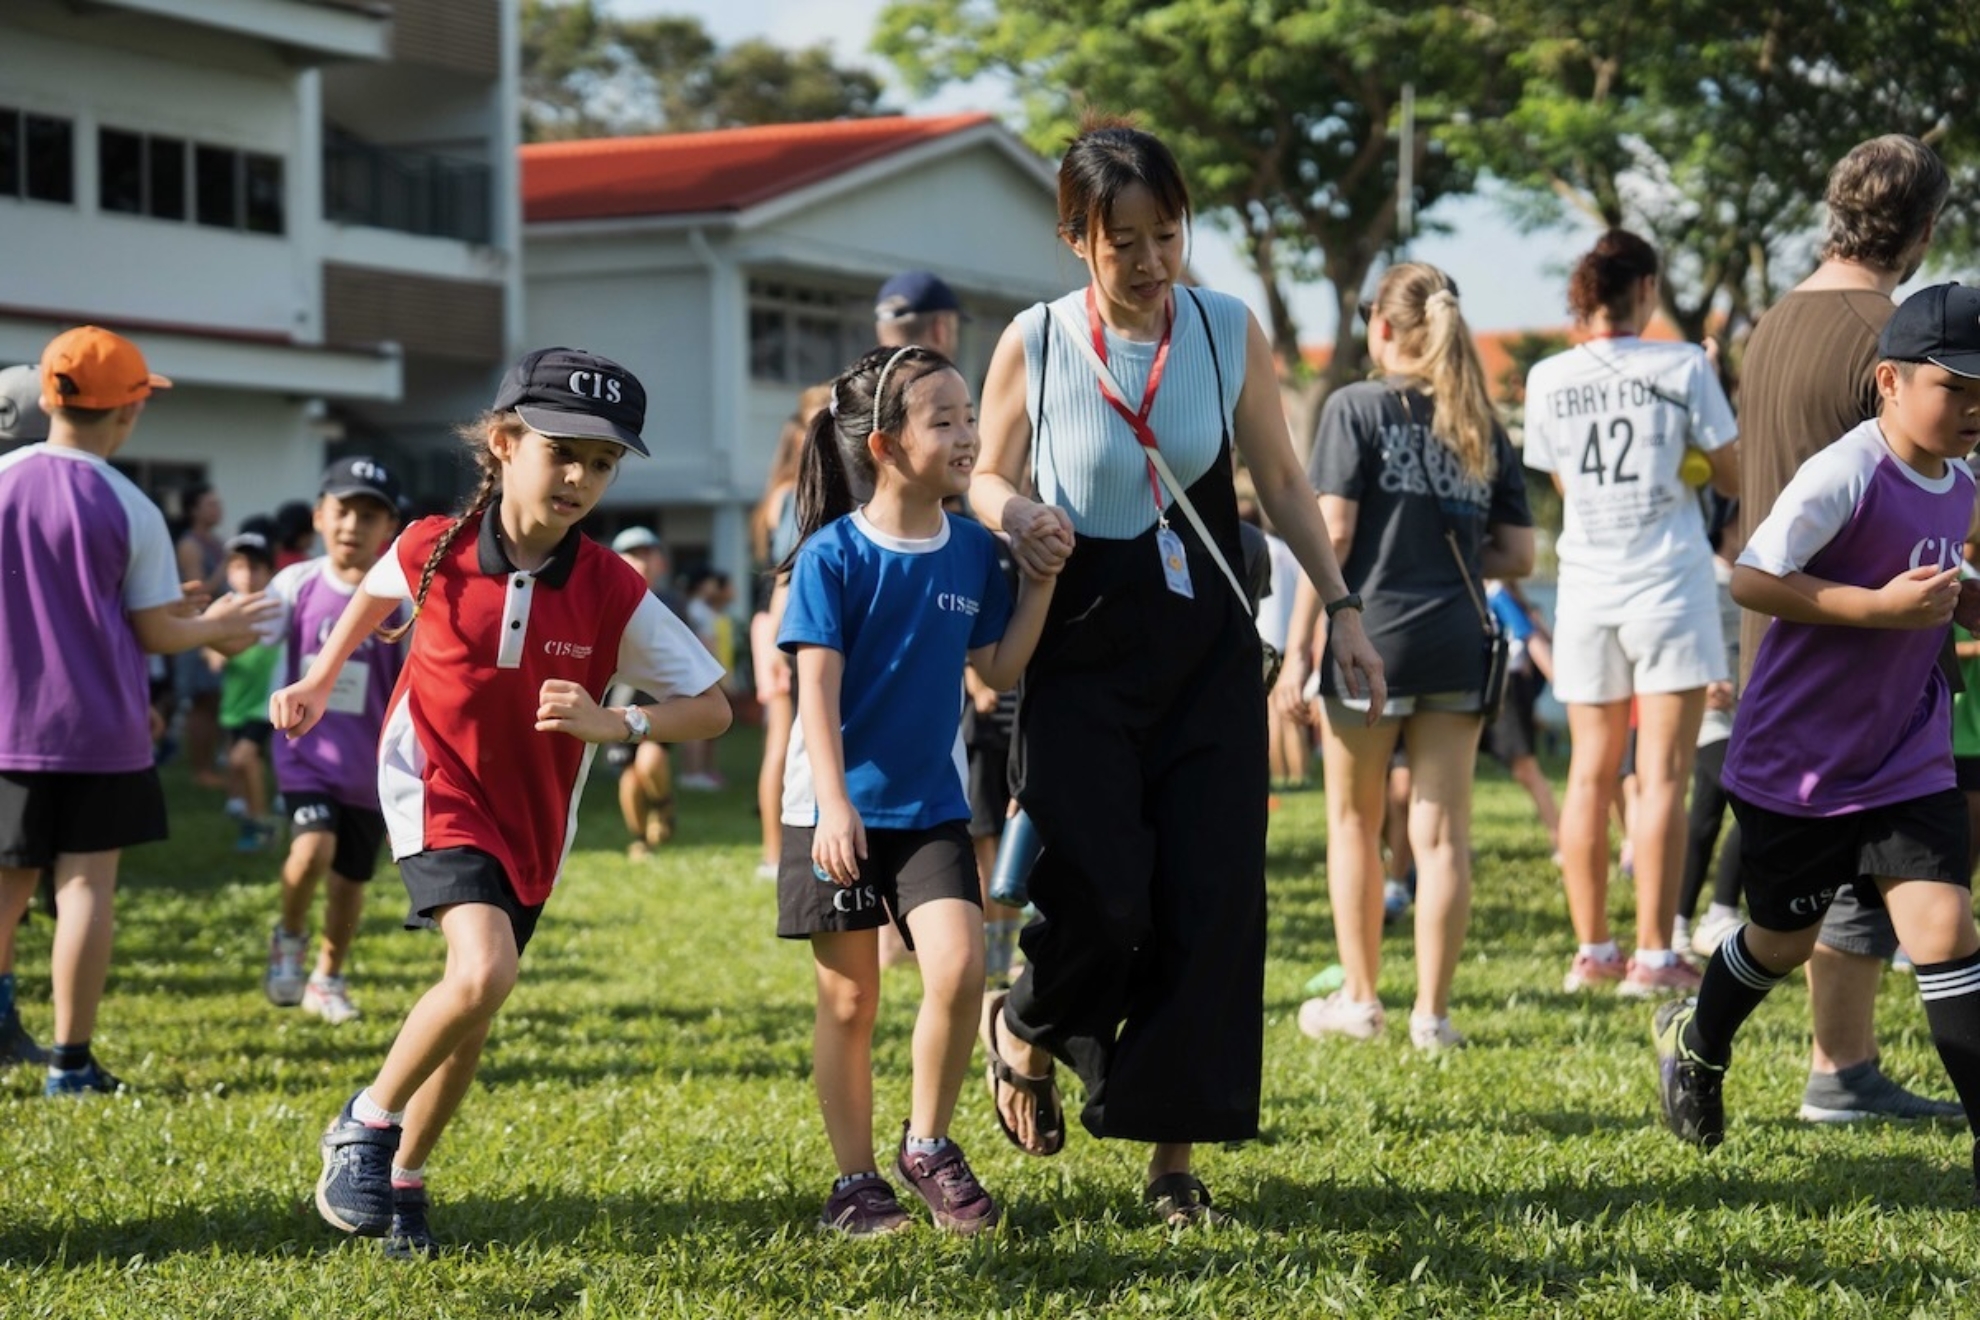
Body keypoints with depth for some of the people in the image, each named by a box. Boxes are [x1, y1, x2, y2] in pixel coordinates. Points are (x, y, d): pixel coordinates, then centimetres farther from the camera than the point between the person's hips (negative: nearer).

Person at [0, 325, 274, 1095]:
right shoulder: (131, 510, -8)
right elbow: (156, 631, -5)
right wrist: (214, 626, 14)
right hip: (99, 728, -2)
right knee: (86, 885, 2)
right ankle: (71, 1061, 3)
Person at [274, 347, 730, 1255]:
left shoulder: (614, 594, -16)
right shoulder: (434, 549, -15)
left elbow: (711, 707, -13)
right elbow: (377, 591, 11)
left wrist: (612, 726, -28)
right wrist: (319, 682, 18)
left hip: (533, 814, 3)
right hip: (434, 789, -3)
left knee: (473, 1007, 12)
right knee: (484, 970, -25)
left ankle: (402, 1180, 32)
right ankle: (366, 1125, -3)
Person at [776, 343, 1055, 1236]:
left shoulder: (972, 552, 3)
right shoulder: (833, 556, -11)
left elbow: (998, 671, 8)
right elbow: (817, 689, -14)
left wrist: (1041, 581, -2)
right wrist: (834, 805, -22)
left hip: (932, 805, 3)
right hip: (839, 810, -3)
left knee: (958, 968, -14)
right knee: (849, 999, 5)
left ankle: (928, 1145, 7)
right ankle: (855, 1181, 18)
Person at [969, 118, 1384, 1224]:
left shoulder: (1229, 331, -1)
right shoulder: (1034, 345, -5)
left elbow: (1282, 480, 8)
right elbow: (987, 480, 7)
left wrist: (1341, 606, 3)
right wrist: (1014, 514, -17)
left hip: (1208, 653, 2)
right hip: (1080, 656, -2)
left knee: (1212, 901, -2)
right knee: (1097, 894, -11)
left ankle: (1177, 1156, 8)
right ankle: (1026, 1032, 24)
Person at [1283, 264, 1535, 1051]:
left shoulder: (1356, 408, -4)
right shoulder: (1482, 425, 8)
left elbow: (1331, 534, -10)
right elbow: (1516, 555, 7)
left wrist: (1298, 647, -7)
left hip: (1371, 637, -3)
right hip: (1460, 647, 3)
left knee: (1353, 820, 13)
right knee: (1442, 831, 5)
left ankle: (1359, 999, 18)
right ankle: (1432, 1011, 5)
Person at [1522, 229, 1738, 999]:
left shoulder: (1548, 380, 2)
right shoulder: (1682, 367, -6)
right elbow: (1733, 477, 1)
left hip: (1587, 589, 4)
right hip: (1669, 584, -3)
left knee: (1591, 770, 11)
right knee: (1662, 774, -3)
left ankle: (1591, 950, 14)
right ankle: (1654, 956, -6)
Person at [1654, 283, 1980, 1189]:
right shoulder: (1845, 476, -21)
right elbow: (1752, 579, -23)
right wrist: (1882, 606, -29)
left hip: (1907, 761, 5)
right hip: (1797, 762, -5)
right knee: (1785, 938, 15)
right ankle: (1695, 1041, 46)